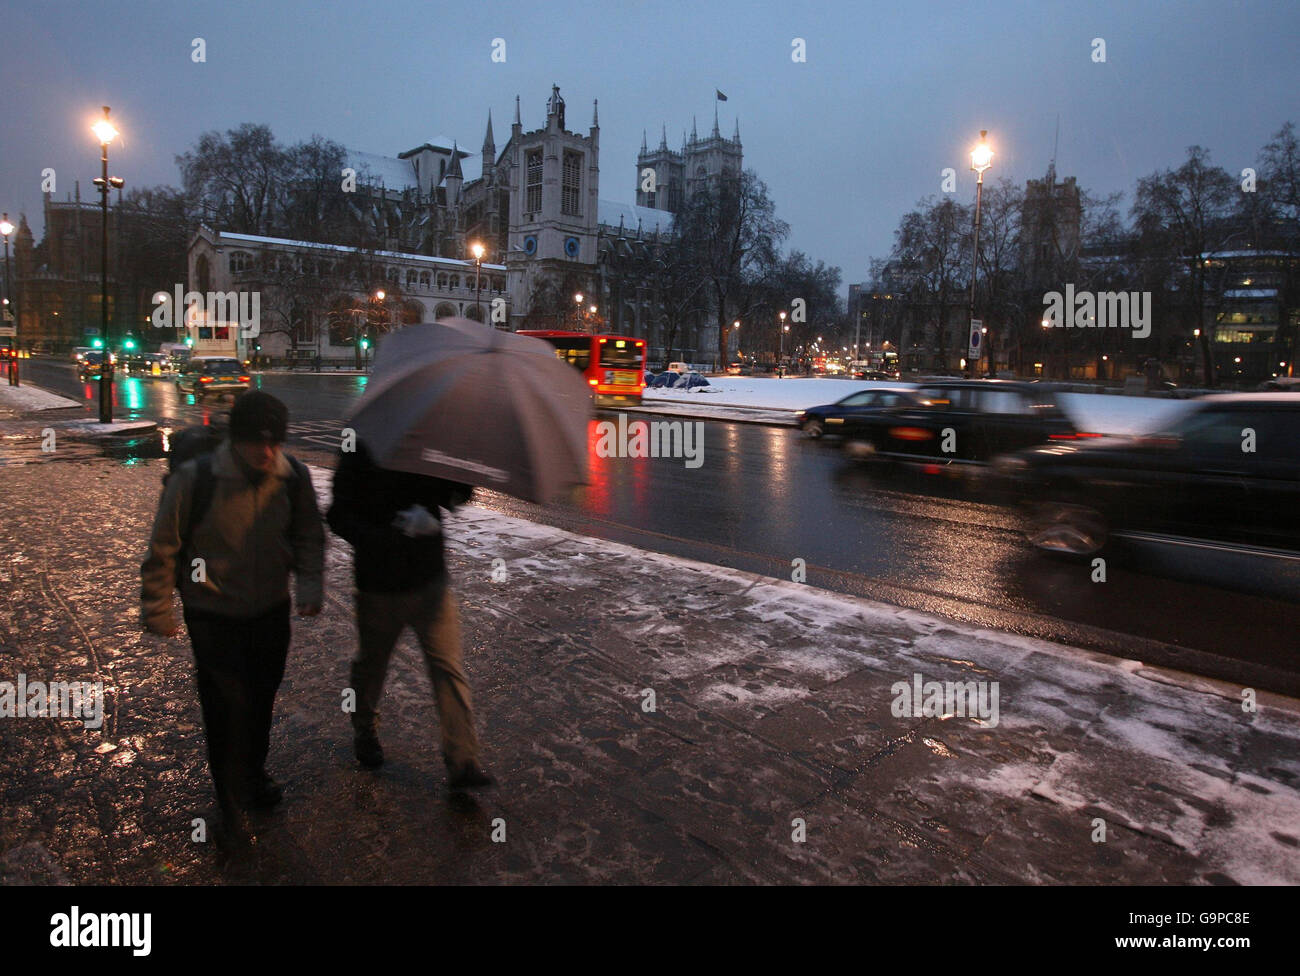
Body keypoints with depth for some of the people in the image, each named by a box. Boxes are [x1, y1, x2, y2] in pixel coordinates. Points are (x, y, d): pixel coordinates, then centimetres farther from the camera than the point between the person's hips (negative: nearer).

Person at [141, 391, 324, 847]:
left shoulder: (294, 476, -10)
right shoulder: (194, 479, -21)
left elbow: (308, 535, 5)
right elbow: (163, 549, -10)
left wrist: (311, 585, -7)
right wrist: (157, 610, -3)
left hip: (272, 611, 4)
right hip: (213, 617, -4)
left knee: (261, 702, 20)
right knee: (226, 709, 2)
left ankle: (253, 776, 46)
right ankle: (232, 805, 24)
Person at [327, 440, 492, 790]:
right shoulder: (359, 452, -8)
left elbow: (459, 494, 8)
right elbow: (339, 516, -14)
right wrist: (390, 537, -29)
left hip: (431, 581, 2)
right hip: (379, 587, -1)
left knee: (448, 667, -4)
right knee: (371, 664, 17)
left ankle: (462, 762, 1)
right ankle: (365, 731, 46)